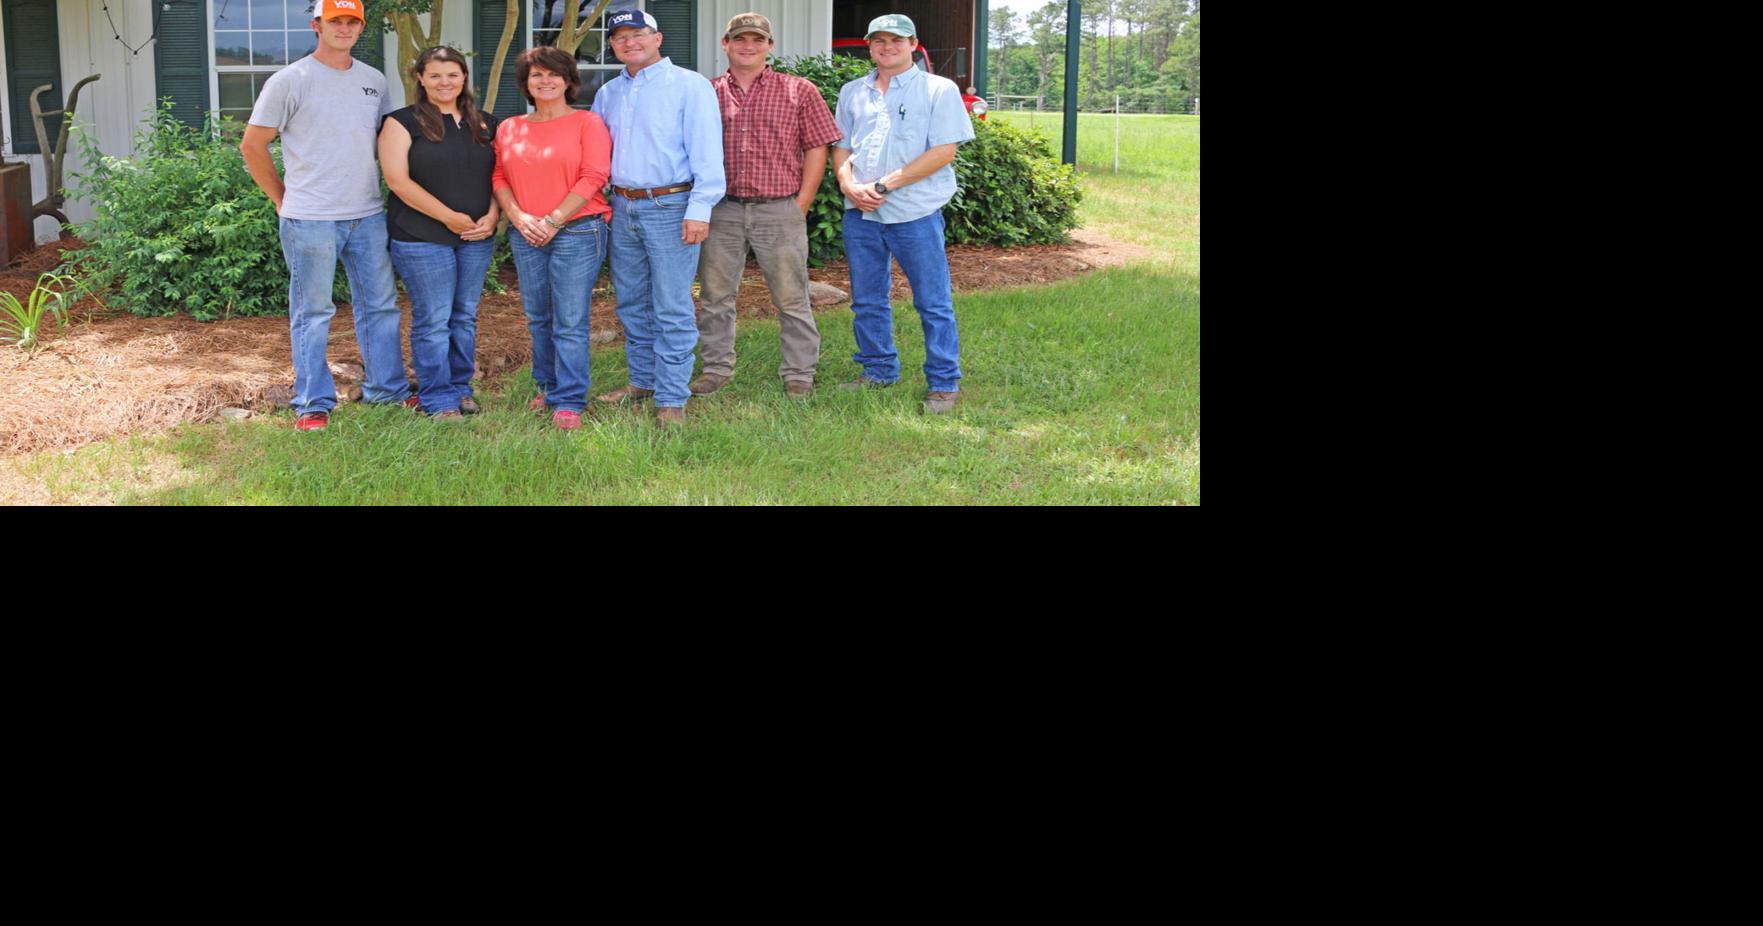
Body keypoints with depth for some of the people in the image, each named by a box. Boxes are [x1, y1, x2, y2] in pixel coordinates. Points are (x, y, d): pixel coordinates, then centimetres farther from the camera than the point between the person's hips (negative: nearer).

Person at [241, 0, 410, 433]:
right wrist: (282, 199, -1)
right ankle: (312, 404, 10)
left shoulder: (373, 81, 10)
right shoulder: (290, 81, -5)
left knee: (380, 305, 12)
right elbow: (253, 145, -2)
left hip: (368, 216, 5)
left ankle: (387, 389, 25)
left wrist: (386, 190, 13)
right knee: (312, 312, 2)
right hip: (310, 219, -5)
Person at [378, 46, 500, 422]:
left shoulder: (484, 124, 11)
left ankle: (461, 387, 24)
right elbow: (397, 179, -11)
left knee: (465, 316, 11)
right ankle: (438, 399, 6)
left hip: (477, 238, 5)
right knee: (433, 320, -2)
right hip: (423, 238, -5)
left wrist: (492, 215, -5)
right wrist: (449, 217, -13)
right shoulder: (403, 122, -3)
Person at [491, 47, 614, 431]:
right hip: (526, 237, 5)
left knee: (570, 322, -7)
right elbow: (500, 178, 11)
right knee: (538, 319, 11)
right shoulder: (509, 129, 14)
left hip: (577, 231, -5)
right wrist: (518, 216, -7)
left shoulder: (587, 123, -1)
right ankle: (548, 387, 25)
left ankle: (569, 402, -2)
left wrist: (552, 221, -13)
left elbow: (593, 178, -9)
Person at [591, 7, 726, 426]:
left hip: (670, 207, -6)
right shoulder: (608, 93, 15)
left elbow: (706, 152, -11)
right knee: (632, 305, 14)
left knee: (672, 309, -6)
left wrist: (700, 209, -18)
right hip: (623, 208, 7)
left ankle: (671, 399, -2)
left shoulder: (689, 85, -4)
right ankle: (642, 380, 28)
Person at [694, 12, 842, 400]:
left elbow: (817, 149, 2)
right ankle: (717, 368, 22)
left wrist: (800, 207, -3)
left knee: (791, 299, 4)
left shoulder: (799, 92, 2)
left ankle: (799, 374, 14)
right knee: (716, 295, 9)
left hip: (779, 211, -2)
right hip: (721, 210, 2)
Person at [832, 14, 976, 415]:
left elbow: (944, 151, -9)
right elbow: (841, 147, 16)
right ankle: (879, 370, 26)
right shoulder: (852, 92, 14)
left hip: (916, 213, -5)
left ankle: (944, 383, 4)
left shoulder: (939, 90, -1)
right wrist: (849, 183, -7)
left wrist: (885, 185, -13)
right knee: (867, 301, 12)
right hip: (860, 214, 5)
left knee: (933, 303, -2)